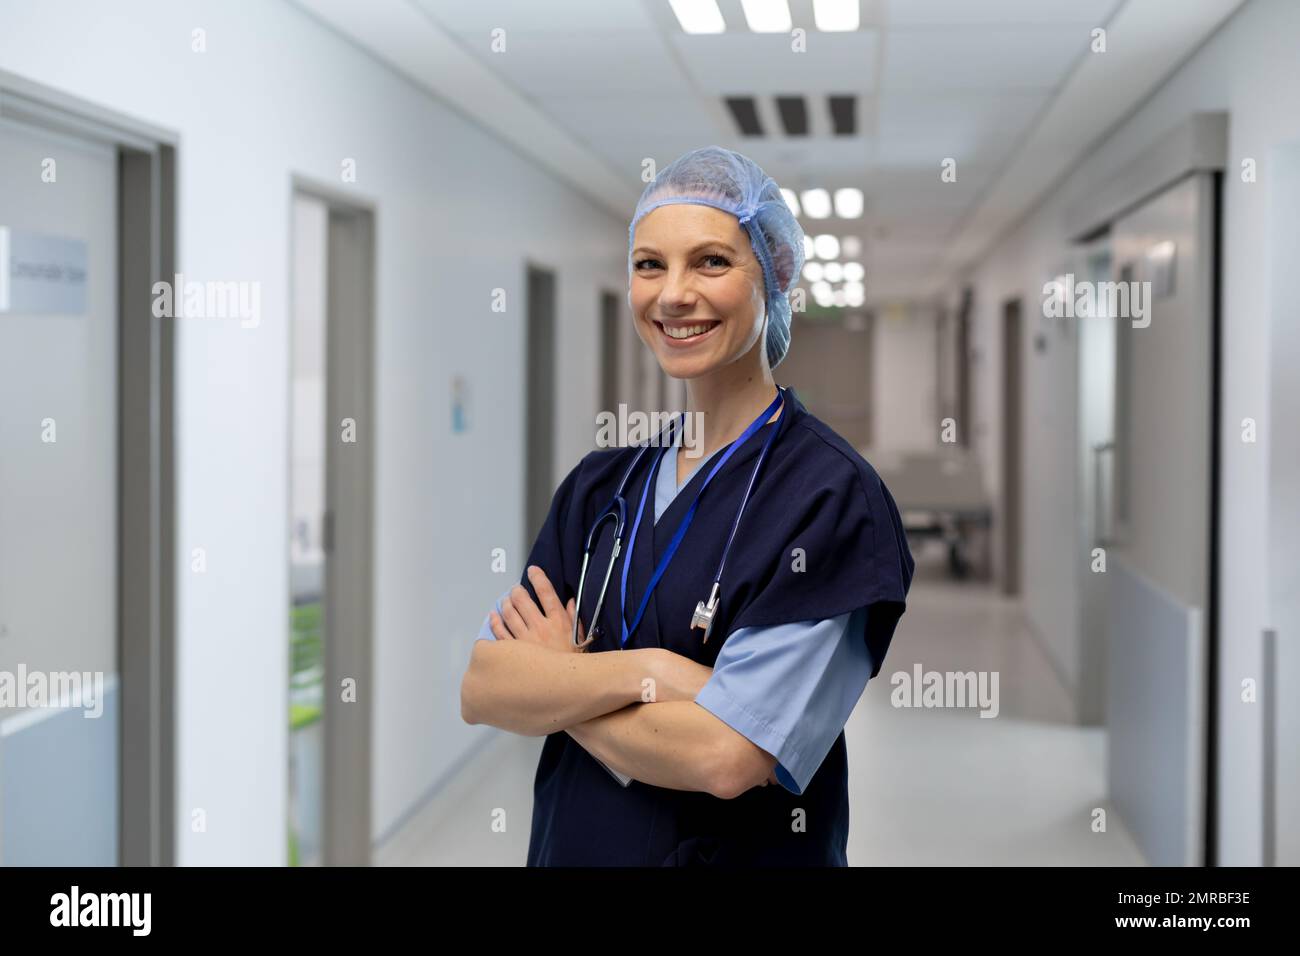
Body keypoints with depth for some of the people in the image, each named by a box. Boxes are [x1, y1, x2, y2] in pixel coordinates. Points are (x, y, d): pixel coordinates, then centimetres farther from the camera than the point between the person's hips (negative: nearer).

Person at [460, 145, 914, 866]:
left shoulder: (832, 496, -15)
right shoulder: (602, 483, 2)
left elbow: (725, 757, -23)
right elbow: (478, 691, -6)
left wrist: (553, 682, -10)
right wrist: (646, 670, -21)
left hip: (741, 850, -5)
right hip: (568, 847, 5)